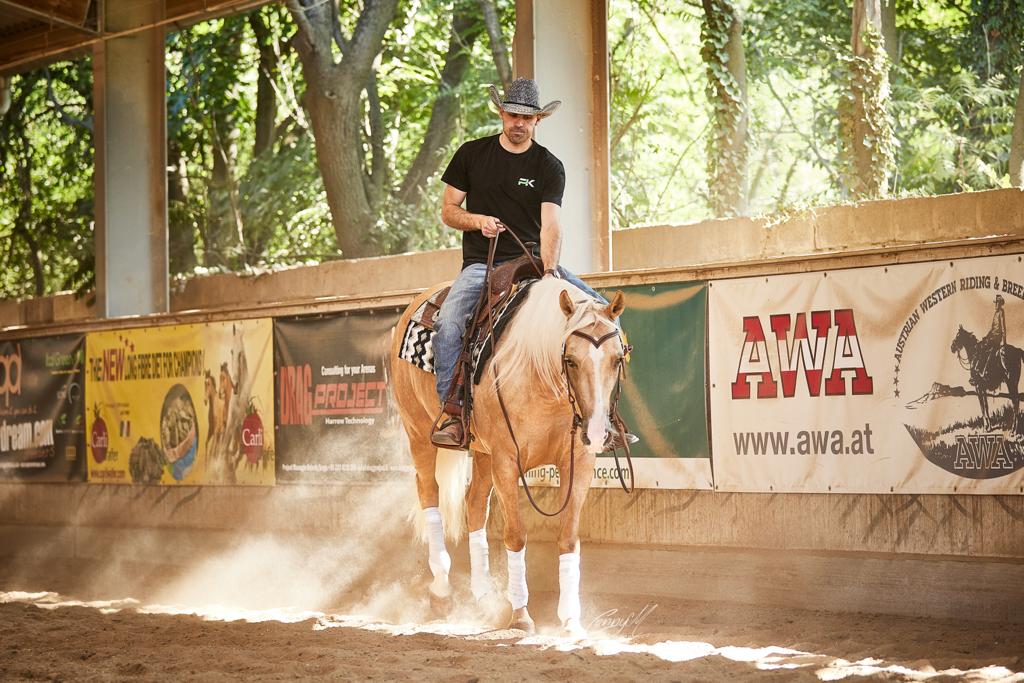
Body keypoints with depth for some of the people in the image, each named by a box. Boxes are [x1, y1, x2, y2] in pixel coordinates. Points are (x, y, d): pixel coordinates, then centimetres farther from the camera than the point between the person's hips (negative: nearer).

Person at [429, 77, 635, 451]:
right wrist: (478, 219, -15)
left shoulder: (549, 167, 3)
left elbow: (550, 224, -10)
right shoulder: (471, 154, 6)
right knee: (447, 324, -32)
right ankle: (453, 414, -23)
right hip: (481, 263, -1)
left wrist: (549, 269, -28)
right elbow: (448, 211, 8)